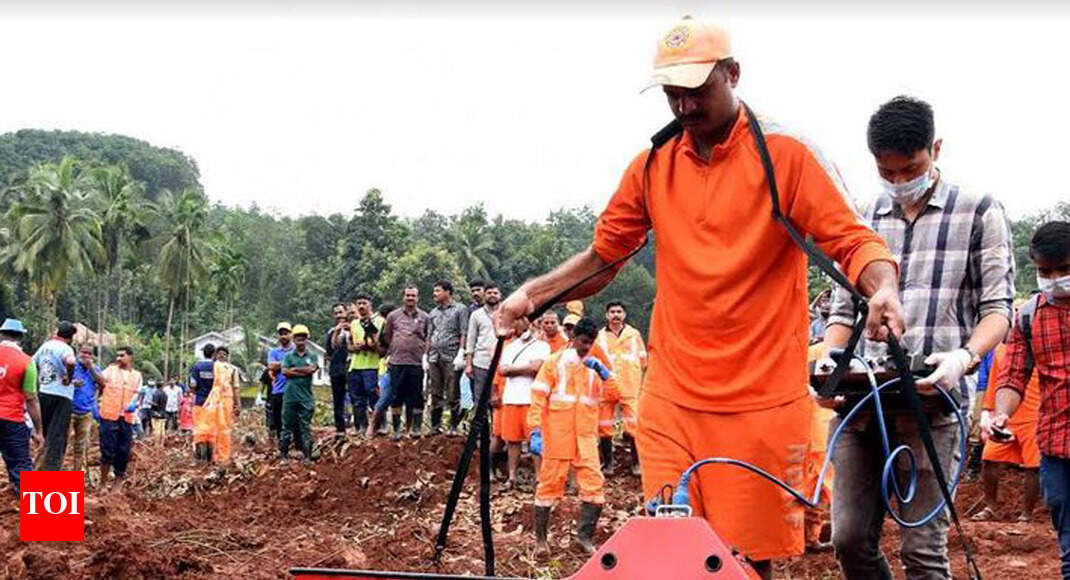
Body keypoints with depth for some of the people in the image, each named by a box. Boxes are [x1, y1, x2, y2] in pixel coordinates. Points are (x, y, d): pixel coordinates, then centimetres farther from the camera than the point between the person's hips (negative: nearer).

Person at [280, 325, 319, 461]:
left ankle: (307, 454, 1)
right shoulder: (288, 356, 9)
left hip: (306, 397, -1)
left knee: (305, 426, 0)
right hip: (290, 396, 1)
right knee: (288, 425, 4)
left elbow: (312, 369, -8)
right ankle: (283, 452, 10)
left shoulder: (312, 356, 8)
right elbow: (285, 371, -5)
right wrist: (303, 372, -9)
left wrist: (294, 369, -2)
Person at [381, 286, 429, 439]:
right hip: (397, 362, 0)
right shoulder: (393, 316, 7)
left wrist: (423, 350, 3)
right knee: (396, 397, 1)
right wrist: (394, 349, 9)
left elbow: (429, 338, 13)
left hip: (416, 362, 0)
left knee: (416, 397, 2)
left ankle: (416, 428, 8)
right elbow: (386, 336, 14)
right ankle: (397, 429, 5)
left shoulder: (424, 317, 7)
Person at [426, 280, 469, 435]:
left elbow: (464, 333, -5)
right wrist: (426, 355, 11)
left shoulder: (460, 309, 1)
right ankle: (435, 425, 13)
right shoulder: (433, 313, 19)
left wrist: (461, 353, -14)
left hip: (451, 357, -6)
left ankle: (454, 426, 1)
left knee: (453, 394, -4)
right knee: (436, 393, 8)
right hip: (434, 357, 6)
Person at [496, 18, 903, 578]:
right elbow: (604, 254, 18)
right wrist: (532, 293, 5)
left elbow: (852, 240, -8)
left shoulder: (786, 153, -4)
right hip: (669, 400, 4)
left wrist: (883, 287, -28)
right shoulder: (653, 165, 9)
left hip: (760, 402, -4)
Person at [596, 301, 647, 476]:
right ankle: (607, 463, 10)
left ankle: (637, 463, 3)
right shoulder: (600, 336, 9)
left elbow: (643, 360, 14)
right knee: (604, 426, 1)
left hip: (630, 388, 0)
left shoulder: (634, 334, 11)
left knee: (634, 425, -5)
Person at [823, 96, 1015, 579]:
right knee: (849, 538, 2)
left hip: (932, 398, -4)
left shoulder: (979, 214, 6)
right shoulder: (866, 220, 17)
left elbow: (998, 308, 2)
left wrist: (964, 357, -18)